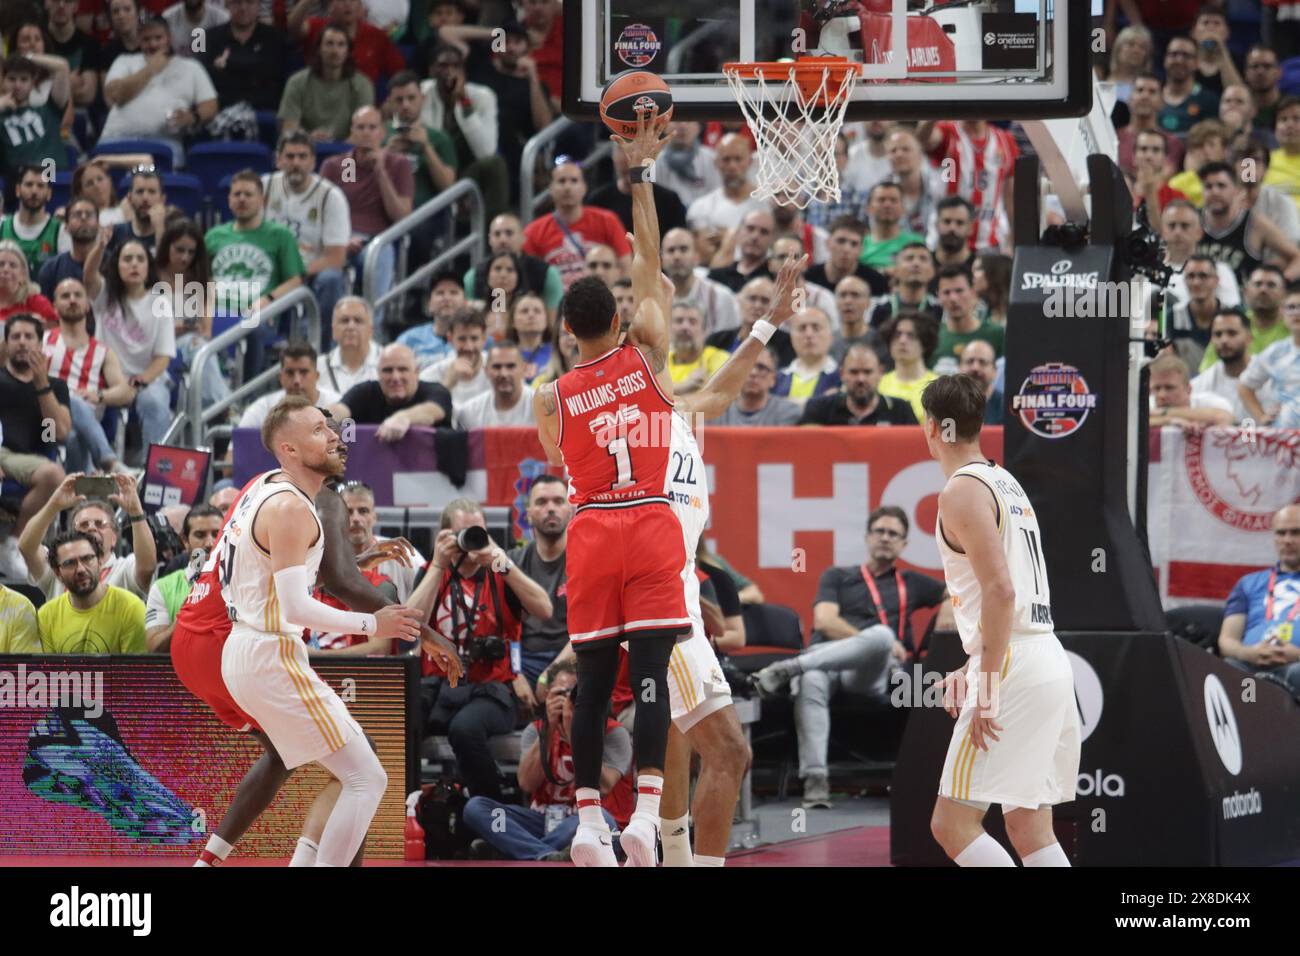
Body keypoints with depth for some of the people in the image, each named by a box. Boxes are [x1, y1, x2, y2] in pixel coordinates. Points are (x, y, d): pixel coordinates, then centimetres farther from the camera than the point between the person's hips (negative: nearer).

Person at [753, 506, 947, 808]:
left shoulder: (911, 584, 32)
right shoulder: (837, 577, 27)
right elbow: (825, 621, 10)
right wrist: (874, 642, -4)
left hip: (871, 673, 0)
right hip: (826, 656, 0)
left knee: (882, 635, -38)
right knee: (811, 682, -41)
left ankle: (788, 668, -42)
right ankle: (814, 778, -50)